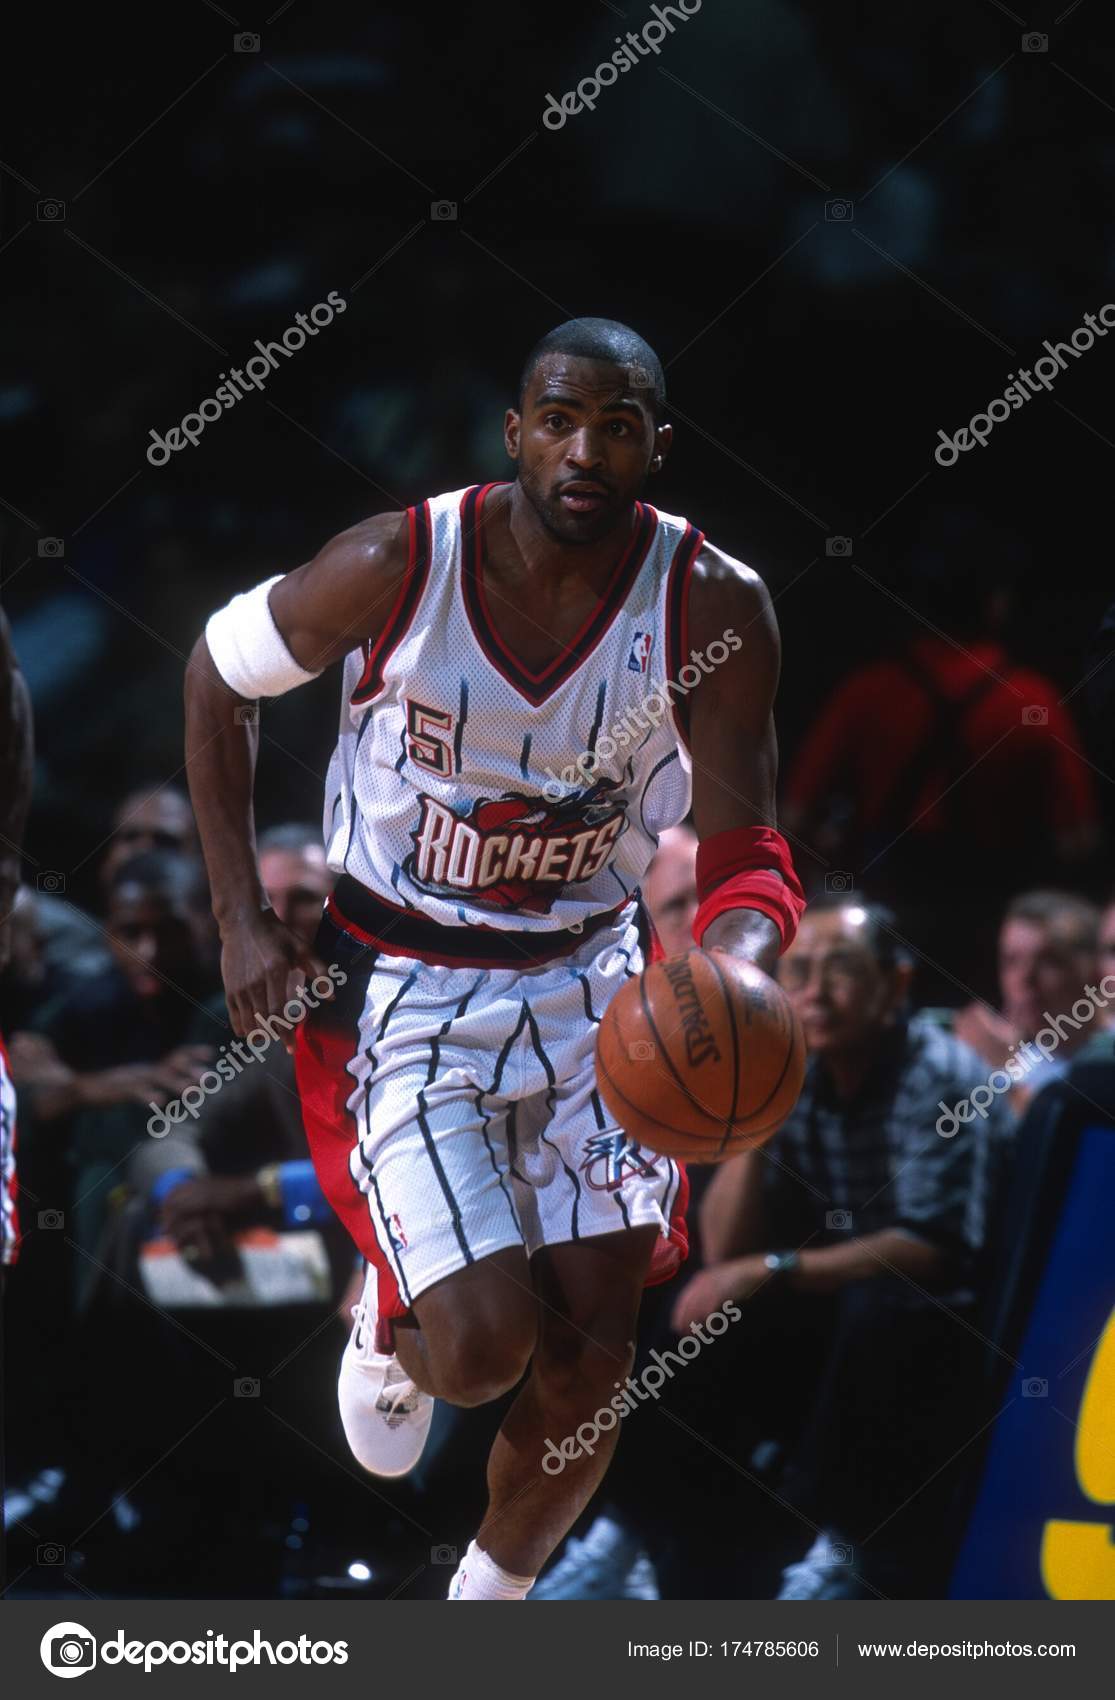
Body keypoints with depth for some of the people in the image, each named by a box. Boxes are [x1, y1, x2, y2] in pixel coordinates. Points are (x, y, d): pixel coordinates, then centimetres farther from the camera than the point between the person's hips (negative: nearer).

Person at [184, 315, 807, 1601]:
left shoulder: (713, 608, -16)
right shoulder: (396, 568, -20)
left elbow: (742, 852, -15)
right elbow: (217, 679, -2)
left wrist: (736, 961, -39)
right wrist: (241, 921, -6)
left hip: (588, 984, 3)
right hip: (400, 994, -3)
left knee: (591, 1361, 0)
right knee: (483, 1346, -15)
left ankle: (484, 1609, 27)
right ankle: (390, 1324, 23)